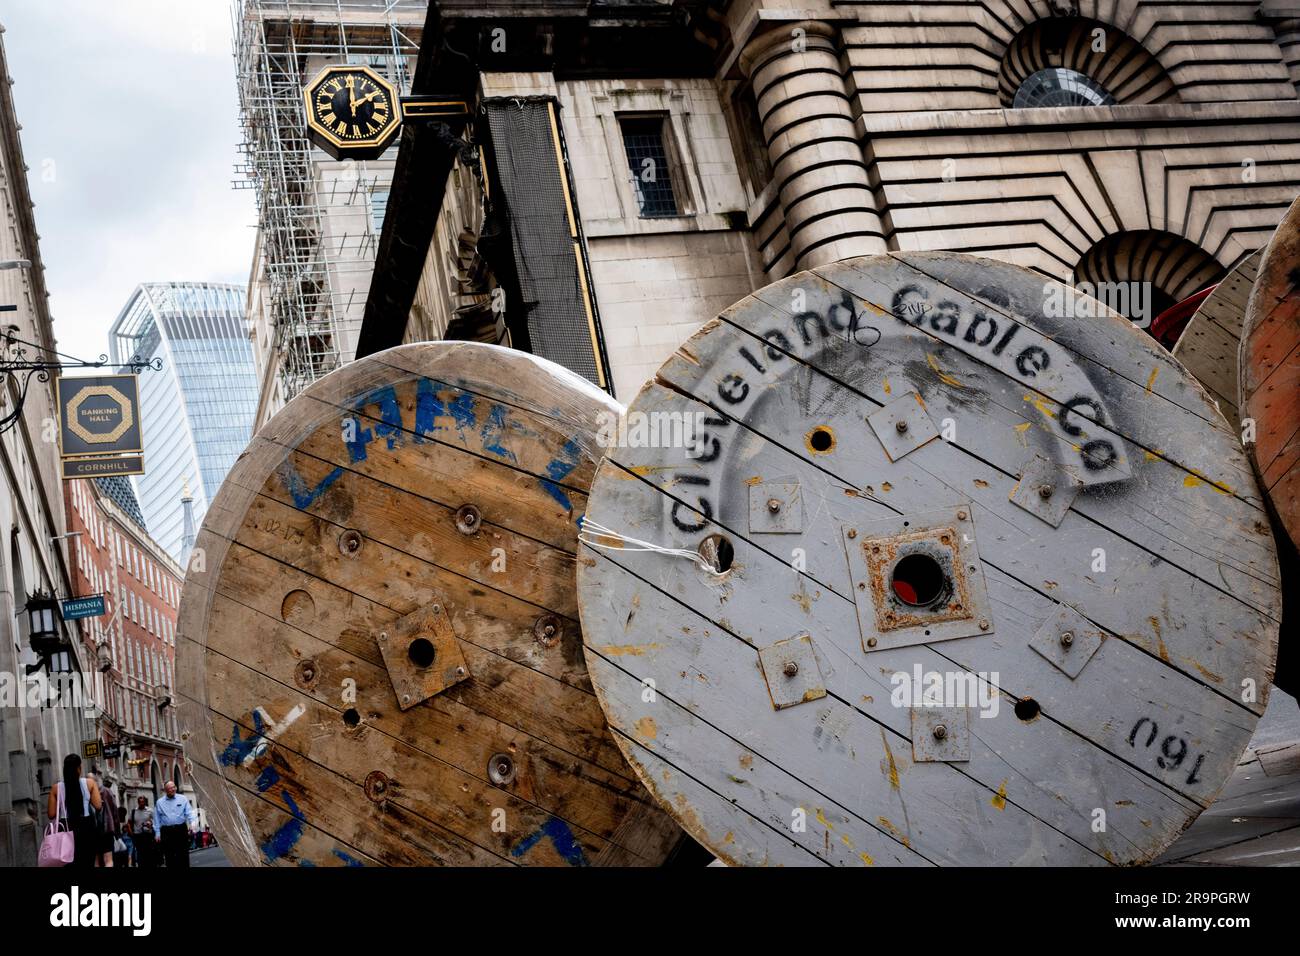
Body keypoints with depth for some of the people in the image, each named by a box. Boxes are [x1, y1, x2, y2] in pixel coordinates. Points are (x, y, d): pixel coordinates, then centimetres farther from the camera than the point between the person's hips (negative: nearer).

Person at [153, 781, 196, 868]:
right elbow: (157, 820, 9)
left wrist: (192, 823, -18)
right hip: (167, 832, 1)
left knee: (183, 854, 0)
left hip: (181, 830, -1)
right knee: (169, 856, 1)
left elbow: (189, 812, -1)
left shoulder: (183, 799, 6)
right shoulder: (159, 803, 9)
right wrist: (157, 833, 1)